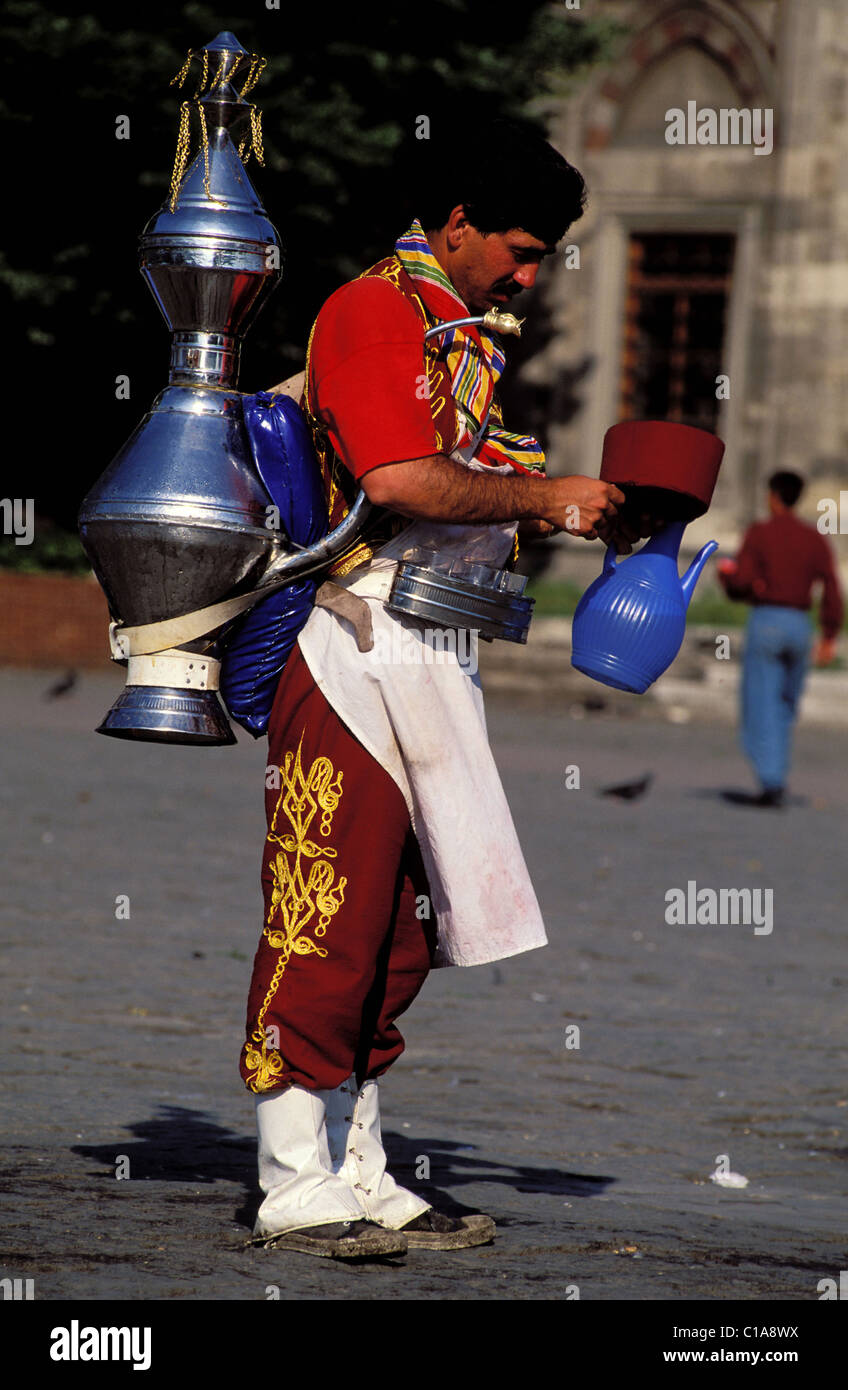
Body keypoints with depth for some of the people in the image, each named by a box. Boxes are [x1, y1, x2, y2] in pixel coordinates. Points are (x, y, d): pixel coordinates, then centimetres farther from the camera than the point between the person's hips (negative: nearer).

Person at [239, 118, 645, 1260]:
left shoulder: (465, 339, 22)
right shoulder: (374, 311, -8)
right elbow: (401, 481, -21)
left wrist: (580, 514, 10)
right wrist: (545, 498, -11)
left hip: (431, 663, 10)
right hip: (361, 647, -10)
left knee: (394, 934, 10)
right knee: (326, 922, -8)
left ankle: (356, 1177, 15)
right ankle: (296, 1187, -6)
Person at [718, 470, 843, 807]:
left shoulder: (758, 533, -5)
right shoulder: (815, 539, 7)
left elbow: (741, 583, -12)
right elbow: (832, 589, 1)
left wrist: (725, 573, 11)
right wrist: (829, 638, 4)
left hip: (765, 620, -4)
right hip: (800, 626, 4)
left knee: (762, 712, -4)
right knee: (784, 709, 18)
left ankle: (771, 785, -15)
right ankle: (776, 782, 17)